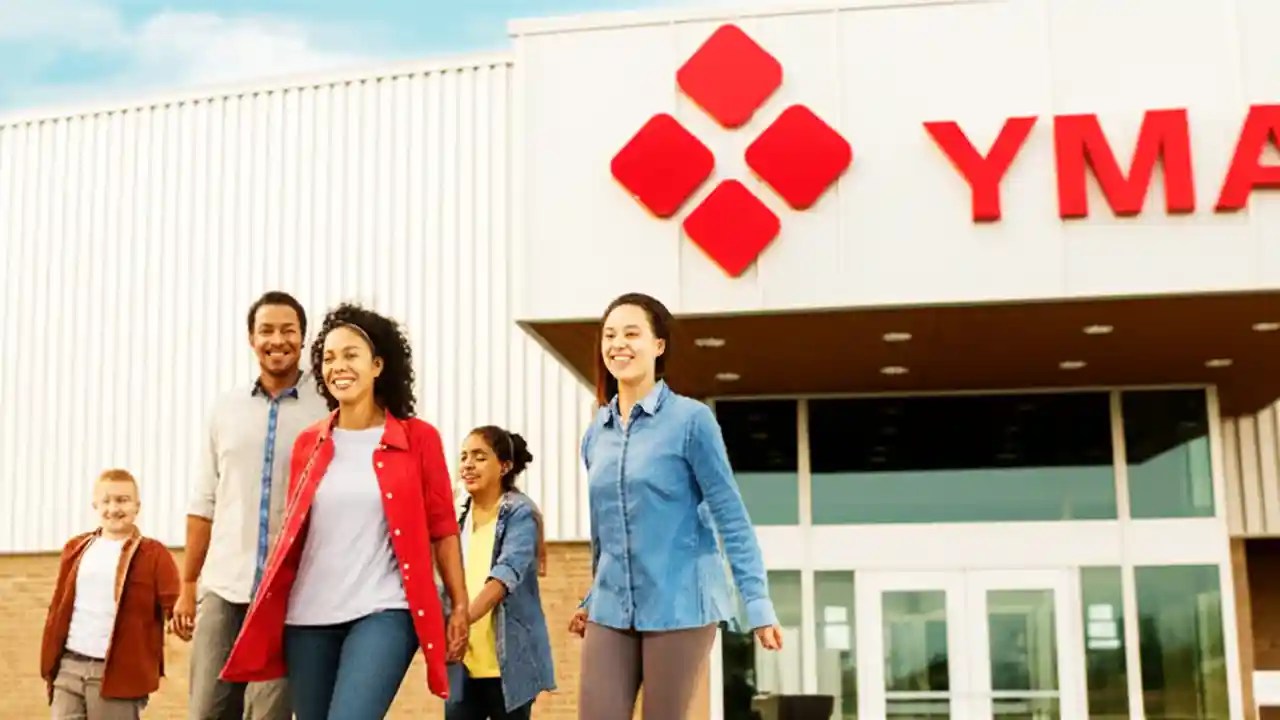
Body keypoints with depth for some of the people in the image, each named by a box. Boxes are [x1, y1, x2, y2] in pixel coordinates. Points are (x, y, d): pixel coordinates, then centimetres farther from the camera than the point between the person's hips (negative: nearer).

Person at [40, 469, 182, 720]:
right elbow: (59, 607, 16)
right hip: (69, 666, 5)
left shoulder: (153, 555, -3)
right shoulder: (76, 549, 12)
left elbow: (172, 605, -9)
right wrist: (49, 660, 11)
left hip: (118, 673, -4)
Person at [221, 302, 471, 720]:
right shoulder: (308, 444, 10)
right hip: (309, 618, 4)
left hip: (383, 613, -4)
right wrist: (266, 616, 12)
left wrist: (459, 606, 0)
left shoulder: (418, 439, 1)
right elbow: (292, 532, 15)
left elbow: (442, 528, 3)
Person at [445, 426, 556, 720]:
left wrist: (466, 617, -37)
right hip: (465, 663, 5)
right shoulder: (458, 516, 9)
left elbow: (507, 573, -24)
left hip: (510, 662, -5)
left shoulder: (520, 513, -9)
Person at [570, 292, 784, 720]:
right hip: (611, 612, 5)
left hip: (678, 606, -5)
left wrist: (758, 602, -12)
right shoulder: (595, 434, 10)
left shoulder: (691, 419, -6)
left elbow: (730, 516, -7)